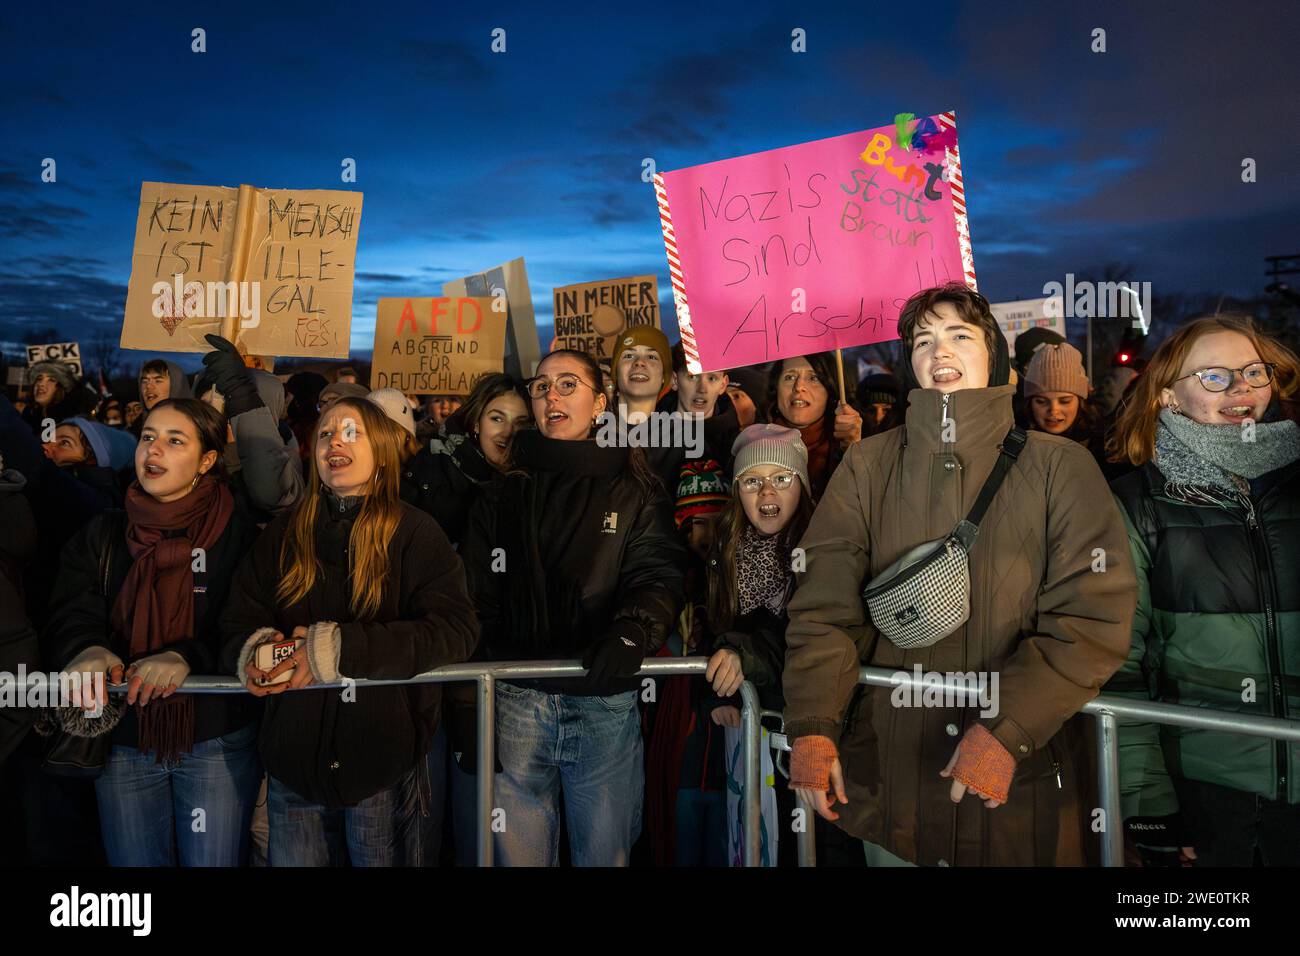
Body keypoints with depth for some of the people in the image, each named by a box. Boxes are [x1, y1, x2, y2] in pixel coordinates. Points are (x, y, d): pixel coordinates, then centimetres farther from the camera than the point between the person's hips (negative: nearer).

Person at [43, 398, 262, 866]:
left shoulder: (237, 534, -5)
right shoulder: (101, 535, 5)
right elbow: (69, 620, -5)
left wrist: (187, 657, -29)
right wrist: (88, 652, -28)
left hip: (218, 740, -3)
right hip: (123, 741, 3)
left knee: (213, 861, 8)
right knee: (132, 860, 16)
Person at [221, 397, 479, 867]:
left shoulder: (415, 532, -6)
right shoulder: (283, 533, 7)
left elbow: (455, 628, -16)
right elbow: (239, 618, 7)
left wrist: (343, 648, -25)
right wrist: (252, 650, -18)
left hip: (384, 760, -3)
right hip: (294, 758, 3)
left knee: (380, 858, 14)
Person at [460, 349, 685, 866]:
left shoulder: (637, 493, 6)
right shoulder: (504, 496, 10)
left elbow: (655, 576, -7)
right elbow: (477, 600, 6)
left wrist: (629, 634, -28)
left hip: (606, 703, -1)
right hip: (517, 701, 1)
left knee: (606, 851, 11)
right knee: (517, 852, 9)